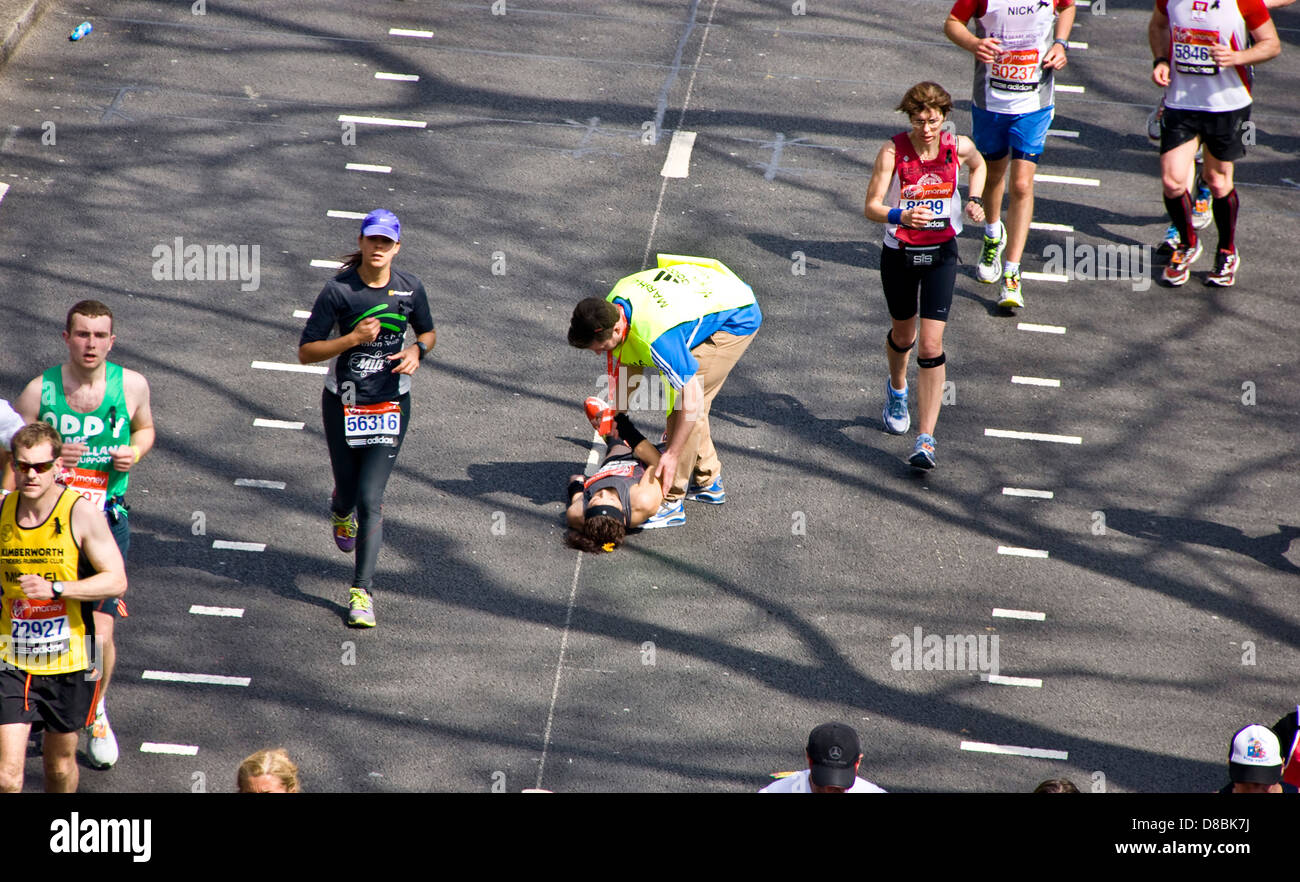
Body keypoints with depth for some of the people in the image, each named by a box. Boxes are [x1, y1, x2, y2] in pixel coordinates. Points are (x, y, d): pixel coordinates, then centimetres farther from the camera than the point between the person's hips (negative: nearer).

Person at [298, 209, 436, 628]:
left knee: (370, 499, -9)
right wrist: (353, 339, -24)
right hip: (342, 403, 0)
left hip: (390, 405, 0)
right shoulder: (339, 290, -12)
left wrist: (417, 350, -7)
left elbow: (428, 332, 15)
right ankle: (340, 513, 54)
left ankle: (362, 591, -4)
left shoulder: (410, 288, -3)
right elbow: (306, 351, -11)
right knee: (348, 491, 13)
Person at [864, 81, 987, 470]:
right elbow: (871, 206, -19)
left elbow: (978, 165, 16)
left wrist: (974, 200, 0)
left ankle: (926, 440, -10)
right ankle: (897, 391, 55)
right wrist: (902, 216, -39)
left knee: (931, 346, -10)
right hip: (899, 252, 0)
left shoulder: (959, 147, -9)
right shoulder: (893, 151, -17)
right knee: (903, 335, 19)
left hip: (941, 254, 0)